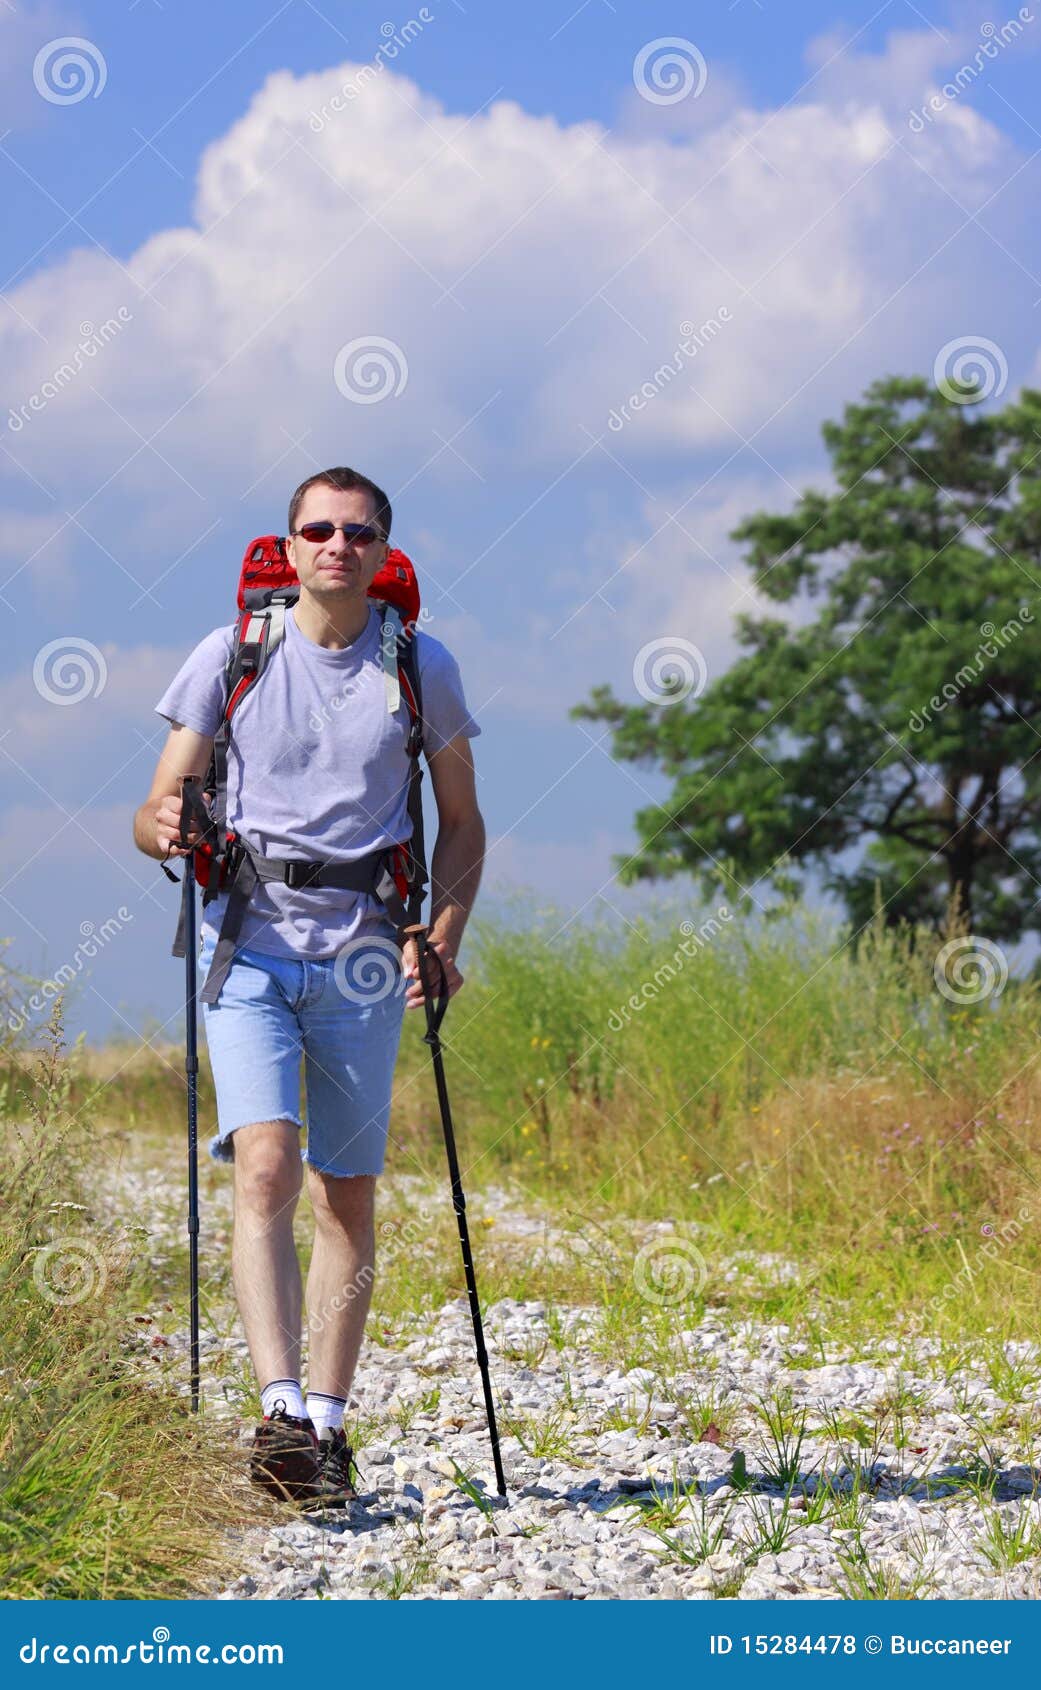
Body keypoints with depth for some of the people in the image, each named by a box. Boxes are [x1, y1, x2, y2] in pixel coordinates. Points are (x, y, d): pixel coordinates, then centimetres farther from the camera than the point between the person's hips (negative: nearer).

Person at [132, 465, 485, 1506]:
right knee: (265, 1166, -19)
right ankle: (280, 1413, -27)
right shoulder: (230, 658, 2)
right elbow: (158, 812, 4)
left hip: (362, 958, 2)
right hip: (250, 947, -2)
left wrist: (441, 938, -2)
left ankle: (327, 1428, 12)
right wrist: (164, 829, -21)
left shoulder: (421, 669, 5)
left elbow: (462, 823, 14)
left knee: (347, 1197, 4)